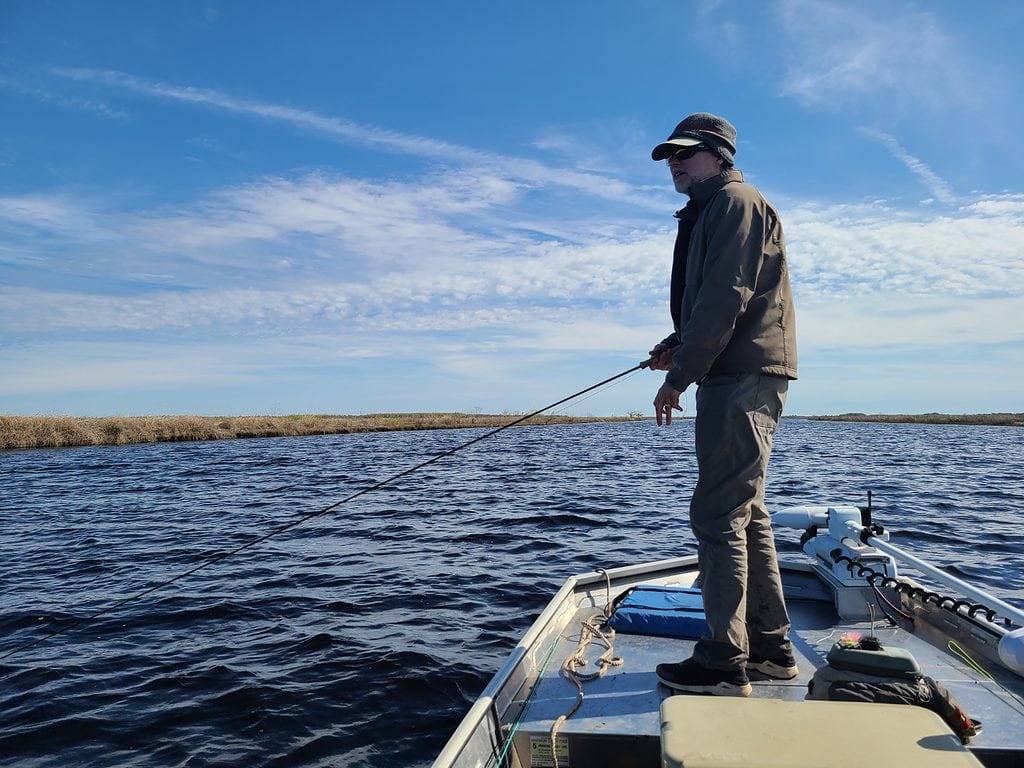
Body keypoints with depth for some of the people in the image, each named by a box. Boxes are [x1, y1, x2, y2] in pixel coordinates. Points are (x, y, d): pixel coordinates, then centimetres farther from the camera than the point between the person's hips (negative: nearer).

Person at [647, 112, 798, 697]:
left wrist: (679, 376, -18)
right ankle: (772, 649, 22)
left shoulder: (735, 202, -6)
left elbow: (726, 298, -18)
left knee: (718, 515, -10)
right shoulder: (708, 213, 25)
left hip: (742, 379, -11)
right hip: (737, 379, 11)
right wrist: (679, 347, 10)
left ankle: (723, 664, -4)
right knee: (747, 514, 13)